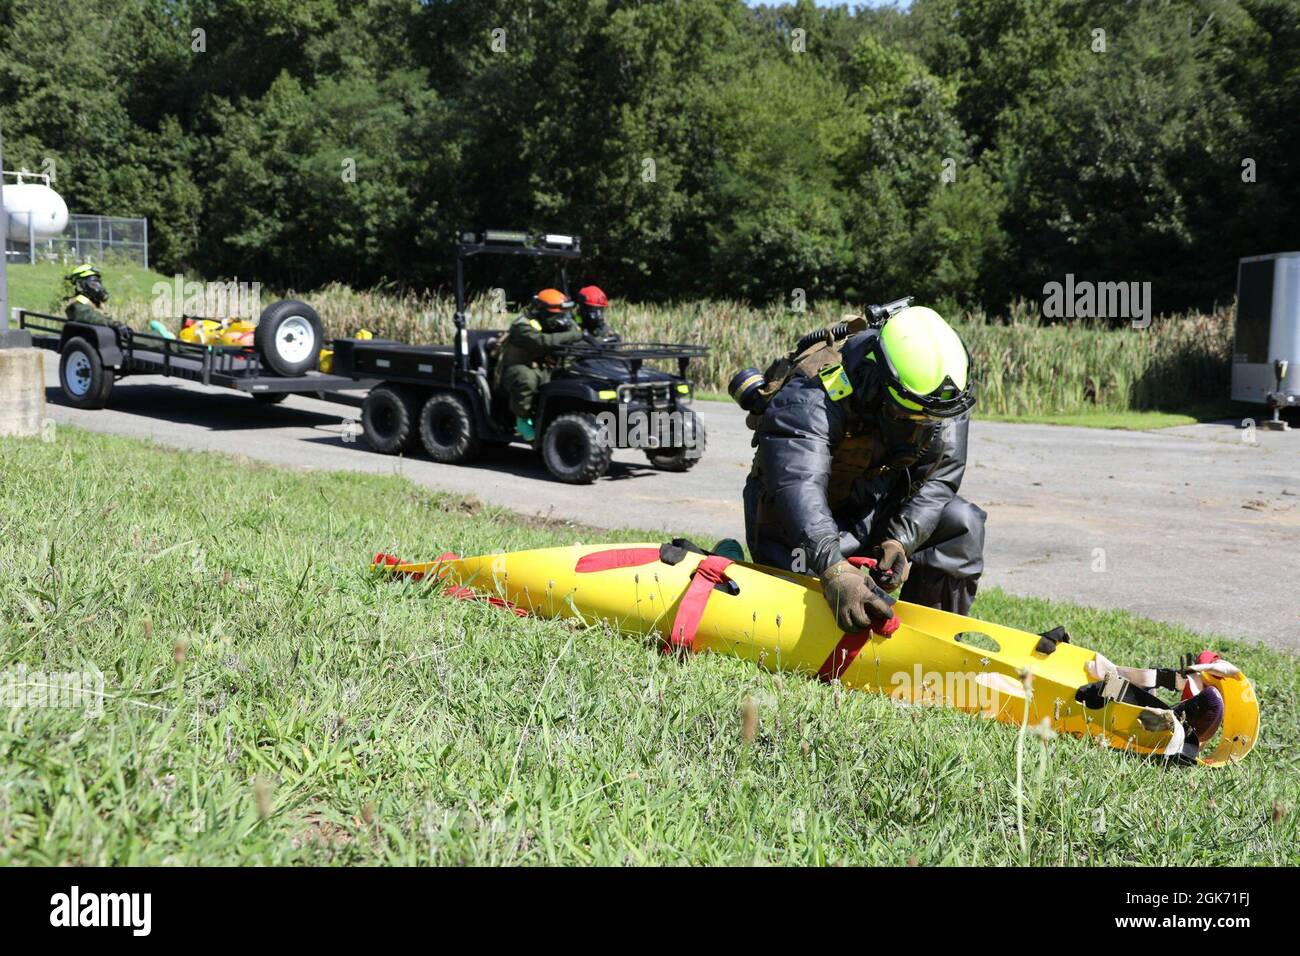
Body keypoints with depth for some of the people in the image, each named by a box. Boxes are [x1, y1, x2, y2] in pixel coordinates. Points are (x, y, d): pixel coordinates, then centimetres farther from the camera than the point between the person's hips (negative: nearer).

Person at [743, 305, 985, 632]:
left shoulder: (944, 396, -17)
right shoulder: (813, 397, -35)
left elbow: (940, 477, -14)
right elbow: (798, 484, -49)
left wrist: (900, 540, -31)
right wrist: (835, 569, -63)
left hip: (877, 512, 5)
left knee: (961, 523, -16)